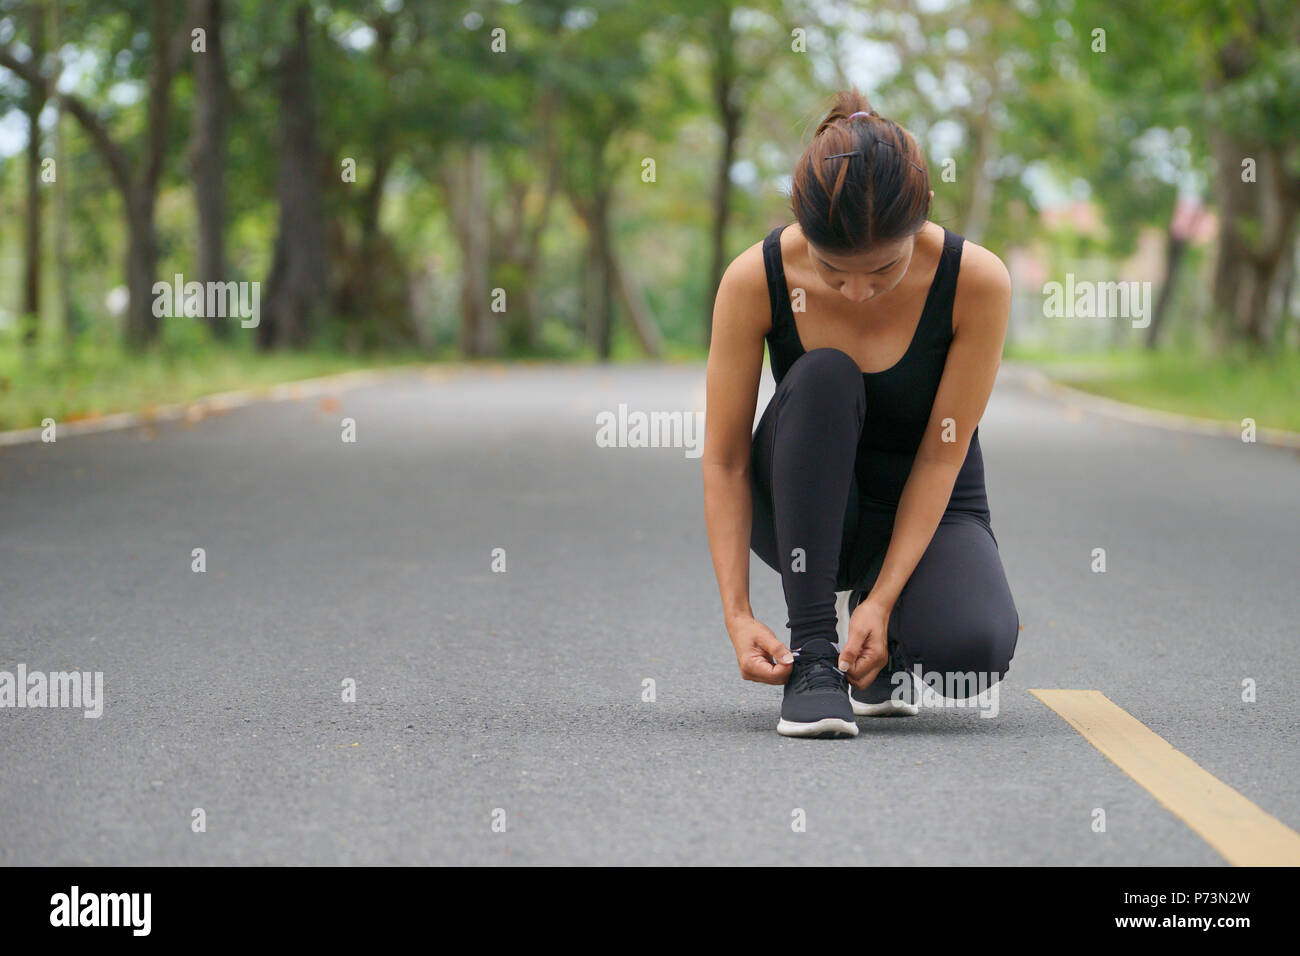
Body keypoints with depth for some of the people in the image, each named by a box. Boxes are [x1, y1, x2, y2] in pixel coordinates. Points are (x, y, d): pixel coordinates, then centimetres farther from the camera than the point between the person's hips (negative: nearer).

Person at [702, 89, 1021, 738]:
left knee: (976, 649, -34)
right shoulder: (755, 280, -22)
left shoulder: (977, 281, -23)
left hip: (928, 513, 0)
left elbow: (941, 456, -19)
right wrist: (737, 614, -26)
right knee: (822, 376, -33)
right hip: (799, 510, 1)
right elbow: (724, 460, -17)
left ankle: (889, 644, 5)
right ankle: (811, 655, -26)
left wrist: (882, 599, -26)